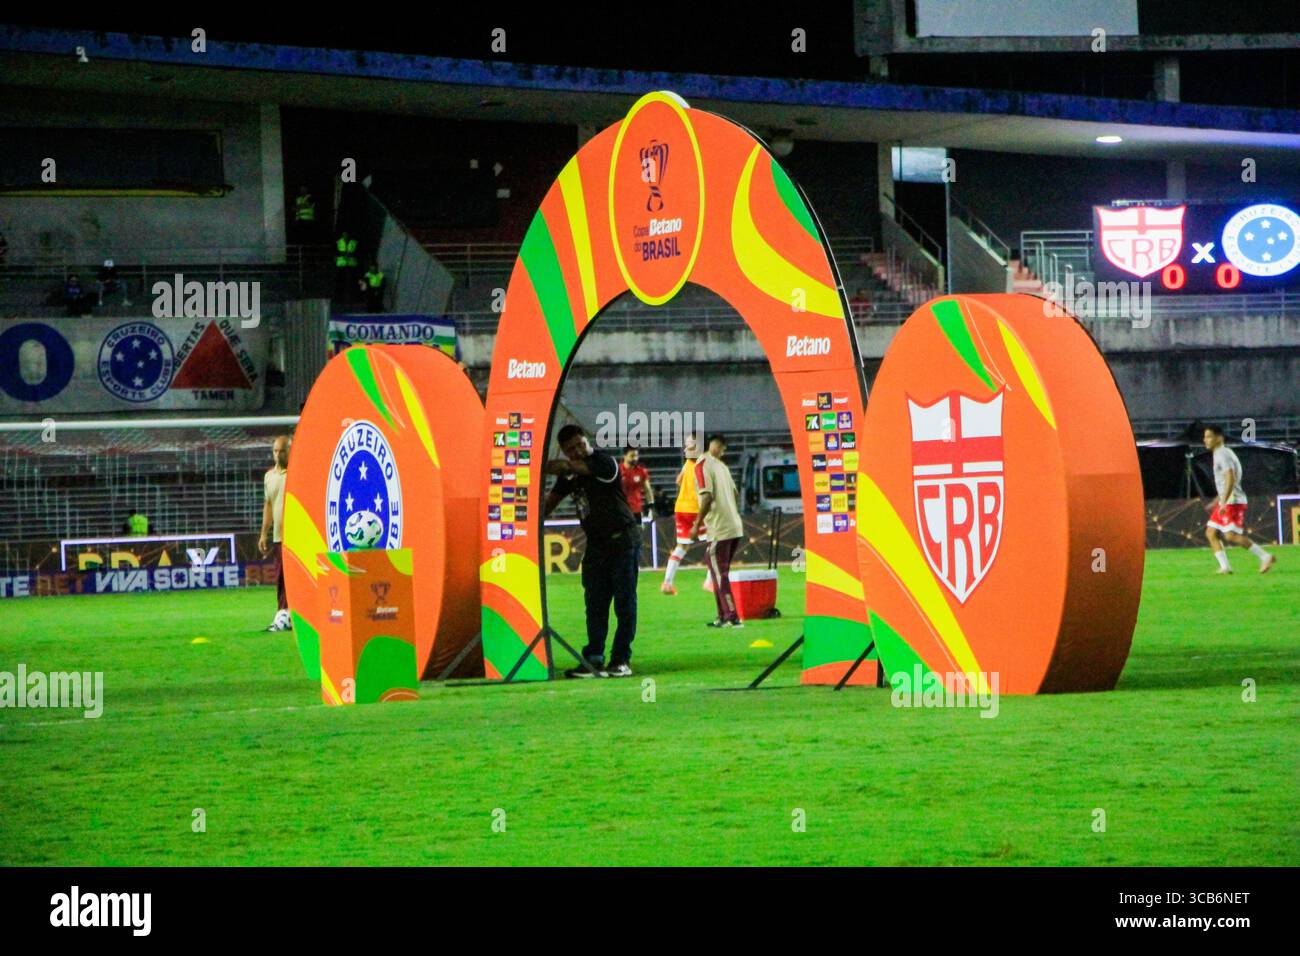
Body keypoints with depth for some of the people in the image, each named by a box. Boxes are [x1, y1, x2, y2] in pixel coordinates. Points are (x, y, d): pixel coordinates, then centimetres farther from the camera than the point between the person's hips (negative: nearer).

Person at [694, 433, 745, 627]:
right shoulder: (722, 466, 16)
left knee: (719, 573, -2)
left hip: (719, 529, -8)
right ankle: (723, 616, 19)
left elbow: (707, 497, -18)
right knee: (721, 573, 17)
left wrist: (697, 524, -12)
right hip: (736, 528, 8)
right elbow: (735, 496, 17)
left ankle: (732, 617, -6)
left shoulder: (702, 465, -9)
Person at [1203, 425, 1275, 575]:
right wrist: (1216, 501, 28)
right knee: (1210, 533, 6)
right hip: (1226, 502, 10)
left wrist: (1224, 502, -28)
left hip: (1233, 502, -10)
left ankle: (1265, 557, -13)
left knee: (1231, 536, -17)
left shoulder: (1222, 454, -13)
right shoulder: (1223, 453, 19)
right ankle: (1225, 567, 2)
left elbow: (1230, 479, -23)